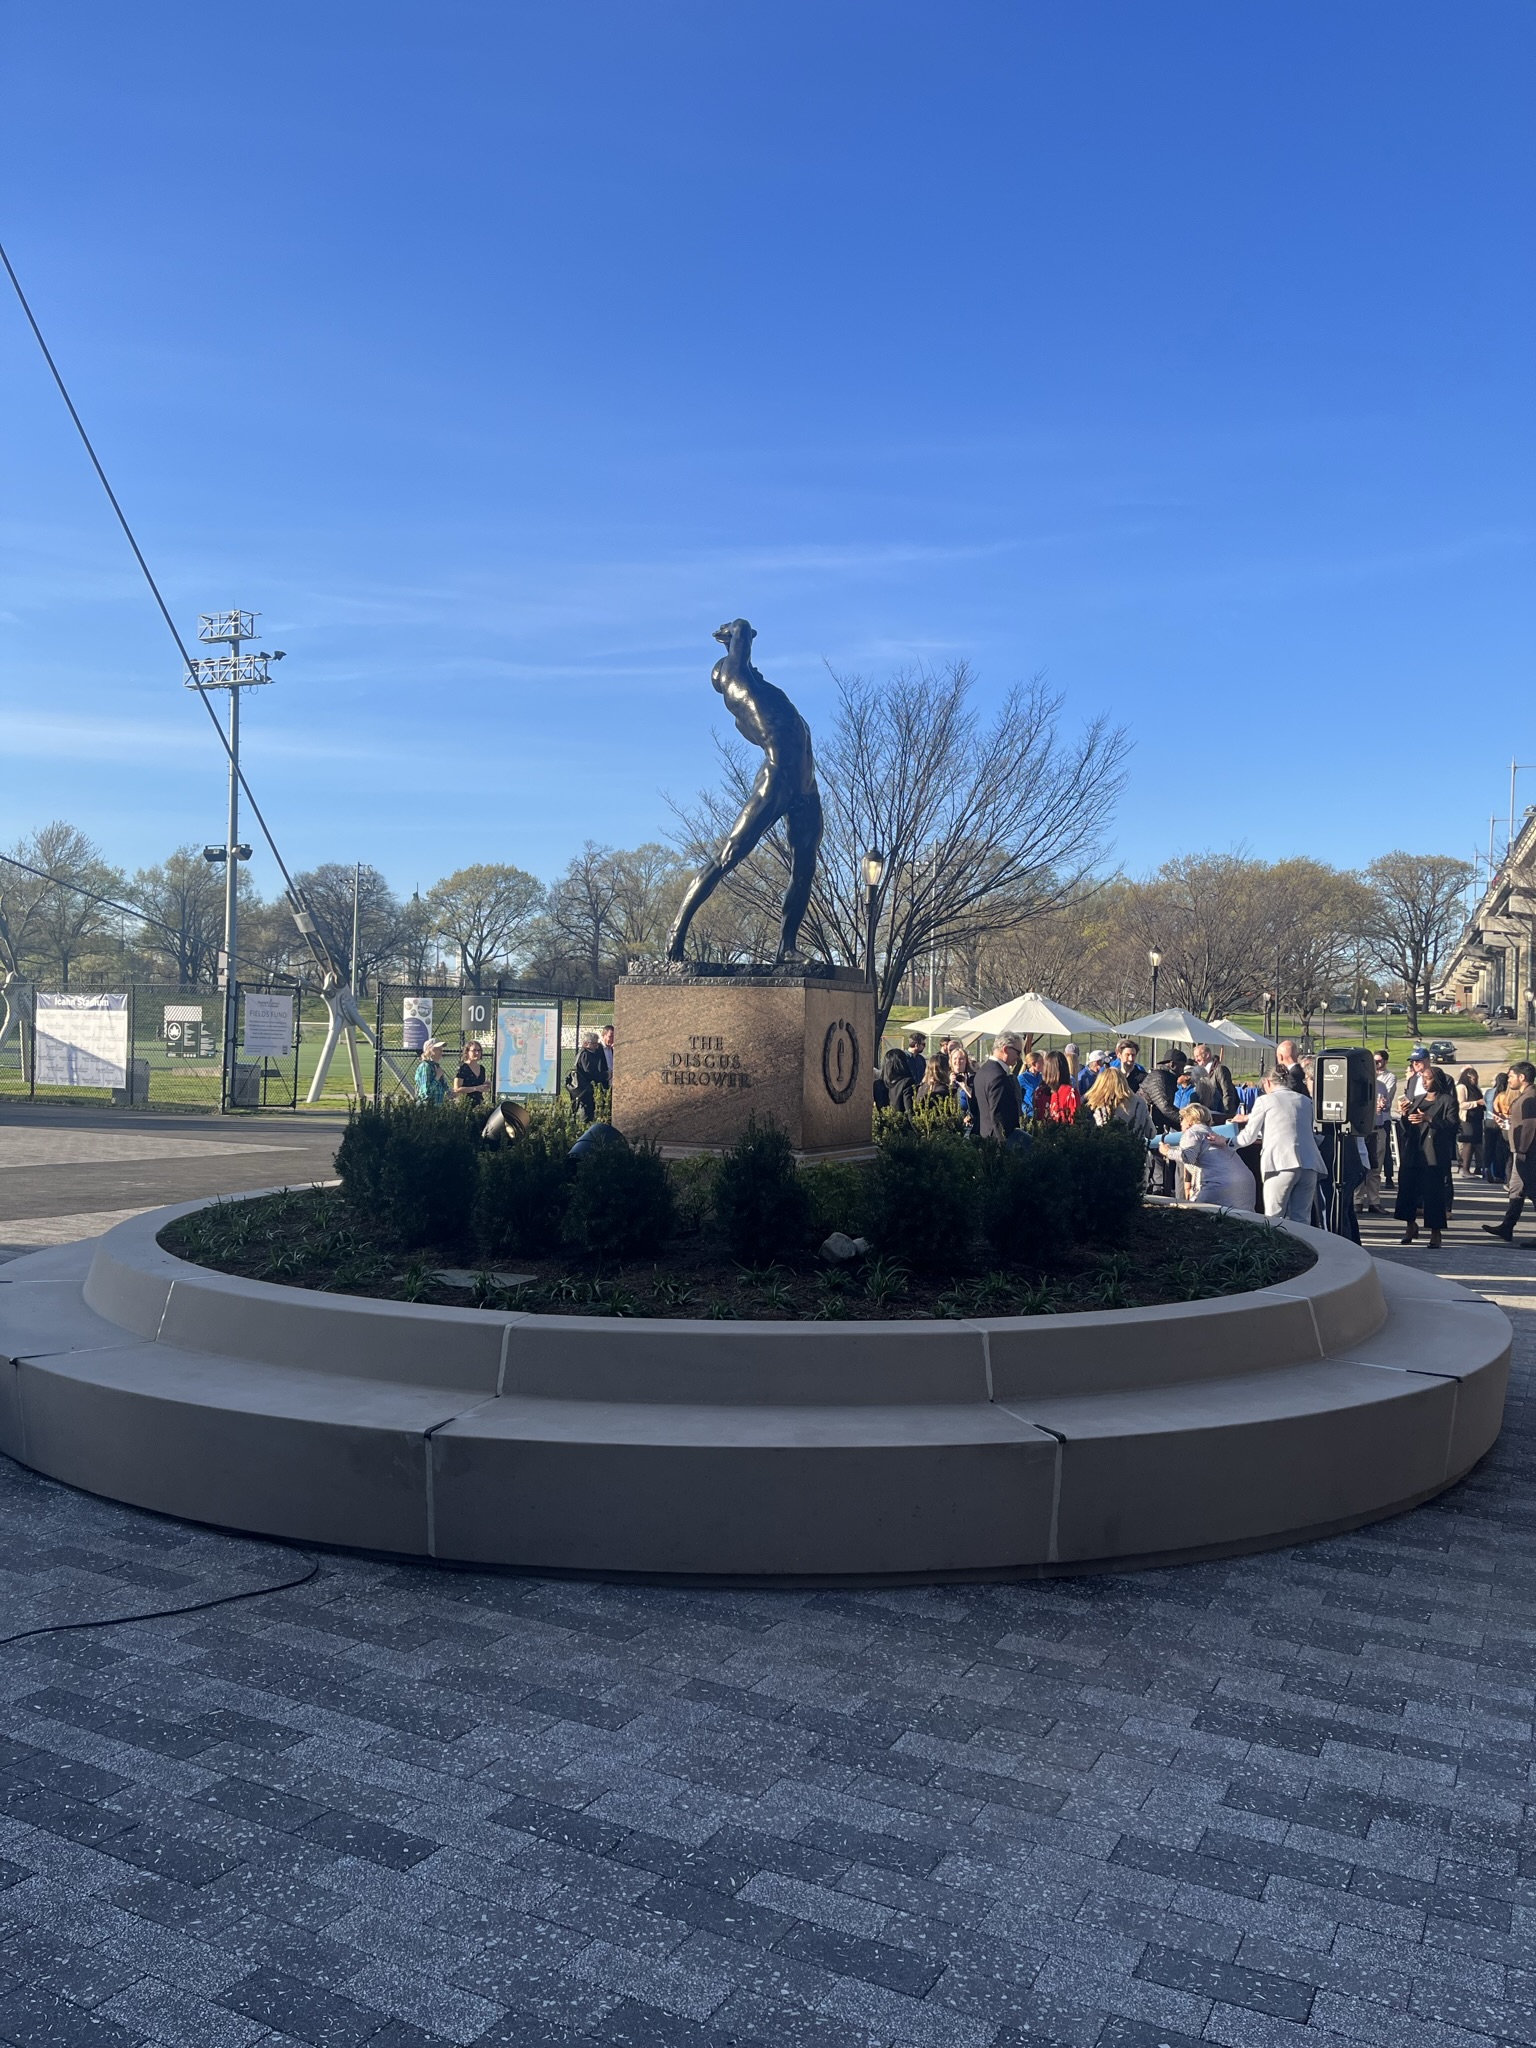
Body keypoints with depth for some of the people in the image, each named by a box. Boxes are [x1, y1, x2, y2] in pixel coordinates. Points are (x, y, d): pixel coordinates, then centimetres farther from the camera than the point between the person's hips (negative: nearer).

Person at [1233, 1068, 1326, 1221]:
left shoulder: (1265, 1101, 5)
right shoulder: (1306, 1101, 19)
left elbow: (1249, 1137, 8)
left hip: (1282, 1164, -4)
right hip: (1309, 1165, 5)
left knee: (1273, 1219, 1)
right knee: (1301, 1220, 5)